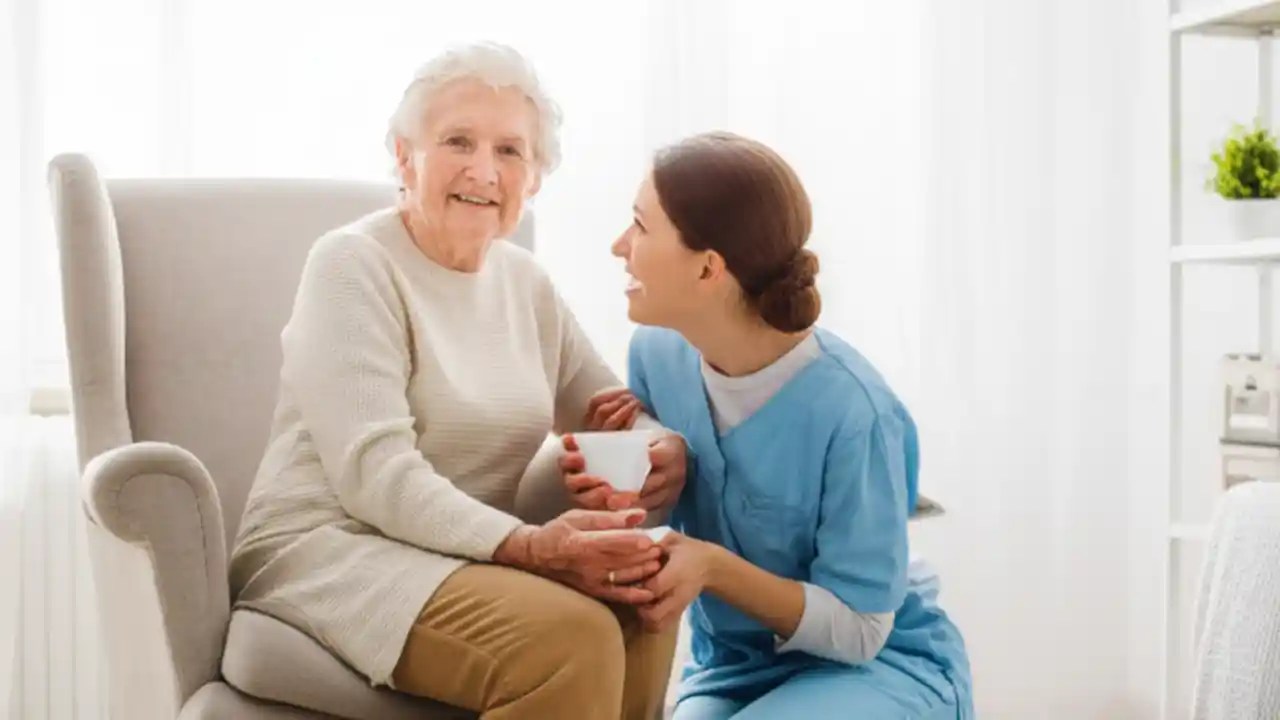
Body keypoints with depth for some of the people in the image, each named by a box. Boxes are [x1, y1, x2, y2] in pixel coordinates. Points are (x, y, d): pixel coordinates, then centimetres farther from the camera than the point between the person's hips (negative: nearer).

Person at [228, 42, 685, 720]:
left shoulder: (525, 282, 10)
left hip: (464, 555, 7)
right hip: (330, 549, -6)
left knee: (637, 607, -22)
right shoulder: (353, 265, -11)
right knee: (569, 636, -29)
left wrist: (667, 446, -11)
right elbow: (375, 475, -21)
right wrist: (528, 547, -34)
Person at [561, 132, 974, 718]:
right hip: (734, 668, 4)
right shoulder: (656, 353, -10)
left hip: (881, 666, -4)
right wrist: (611, 495, -21)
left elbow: (861, 629, -19)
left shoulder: (850, 409, -27)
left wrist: (714, 567, -32)